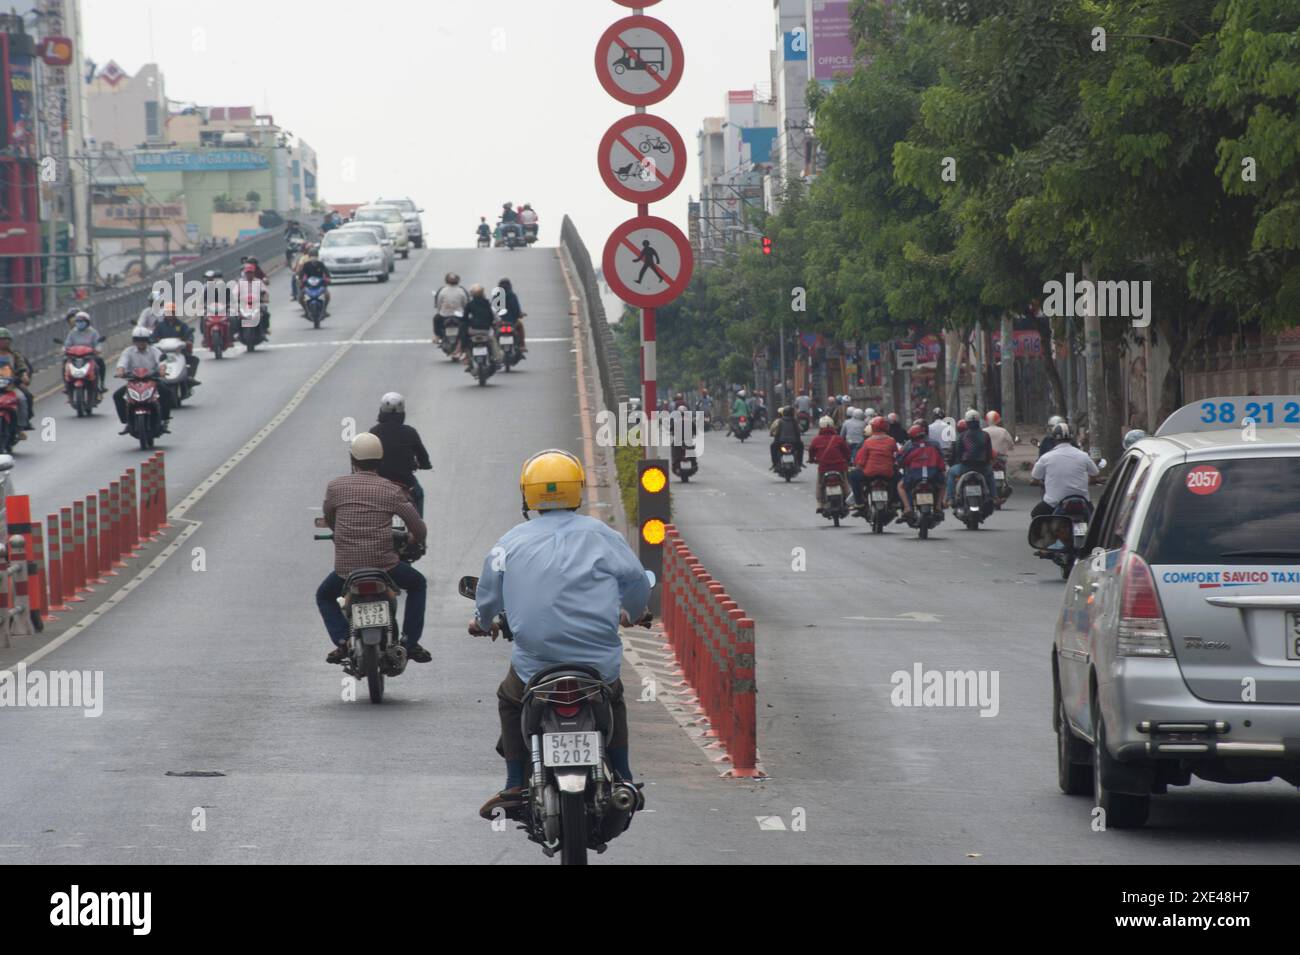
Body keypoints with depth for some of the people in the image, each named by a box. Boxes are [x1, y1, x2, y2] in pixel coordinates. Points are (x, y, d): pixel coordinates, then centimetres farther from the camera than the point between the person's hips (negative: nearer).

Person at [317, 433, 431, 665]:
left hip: (346, 567, 1)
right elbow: (418, 528, 3)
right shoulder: (392, 491, 0)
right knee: (418, 584, 28)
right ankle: (410, 642, 18)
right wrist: (416, 542, 28)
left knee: (324, 596, 30)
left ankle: (342, 640, 6)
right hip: (384, 564, 0)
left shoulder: (335, 487, 3)